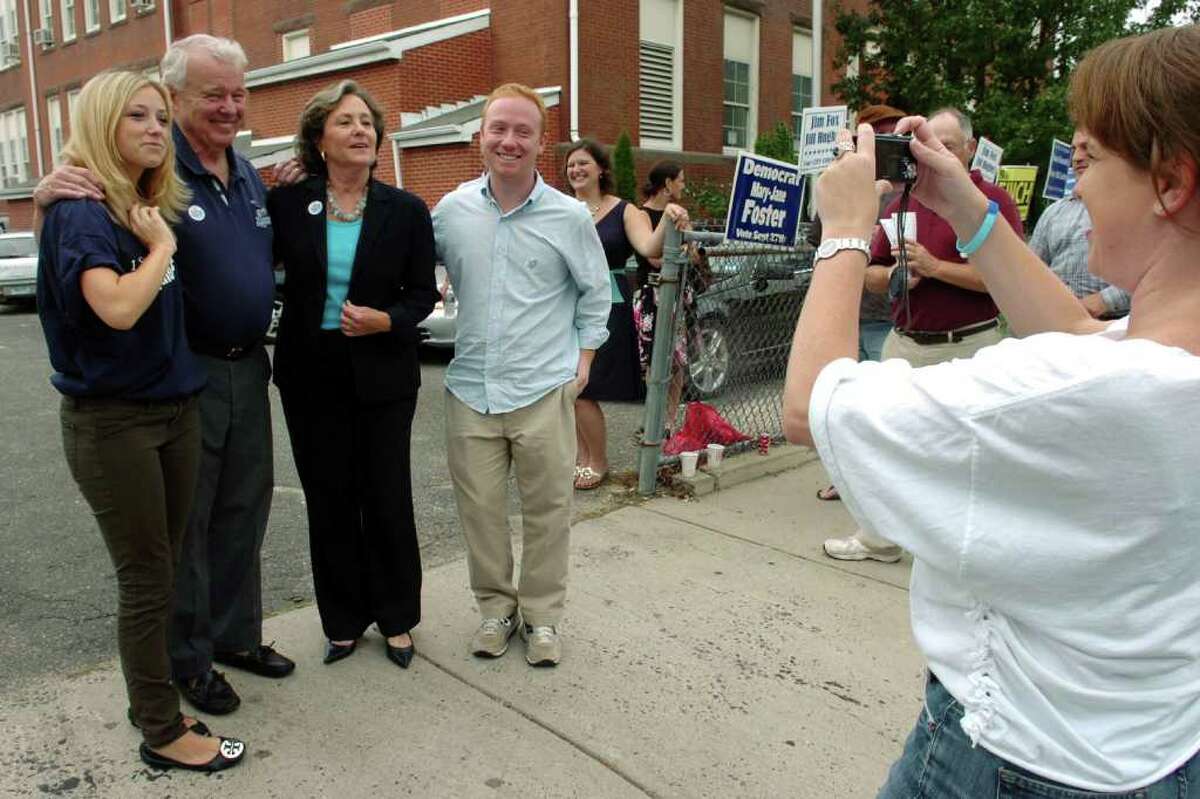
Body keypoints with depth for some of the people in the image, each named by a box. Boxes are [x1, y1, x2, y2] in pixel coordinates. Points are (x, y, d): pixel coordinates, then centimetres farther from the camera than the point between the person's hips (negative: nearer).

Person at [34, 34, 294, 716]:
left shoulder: (249, 175, 10)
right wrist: (48, 197, -30)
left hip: (248, 369, 7)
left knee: (244, 511, 16)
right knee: (186, 520, 5)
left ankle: (237, 634, 33)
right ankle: (188, 659, 22)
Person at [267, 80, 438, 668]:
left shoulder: (406, 211, -3)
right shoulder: (285, 204, -1)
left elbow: (422, 293, 0)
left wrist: (385, 321, -16)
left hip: (382, 375, -1)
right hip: (311, 376, 1)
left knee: (387, 498, 7)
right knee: (328, 501, 11)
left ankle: (396, 619, 26)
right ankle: (343, 620, 29)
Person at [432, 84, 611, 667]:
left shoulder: (570, 217, -2)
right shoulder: (451, 210, 3)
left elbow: (596, 294, 8)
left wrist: (583, 358, 4)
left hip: (545, 391, -2)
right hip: (471, 389, 2)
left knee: (547, 508, 7)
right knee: (479, 507, 10)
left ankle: (542, 615, 25)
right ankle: (495, 605, 30)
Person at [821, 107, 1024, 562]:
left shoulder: (993, 200, -4)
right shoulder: (902, 203, 13)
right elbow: (870, 274, 15)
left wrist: (935, 267, -19)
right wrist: (894, 275, -8)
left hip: (969, 347, -5)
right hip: (906, 342, 6)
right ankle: (880, 538, 23)